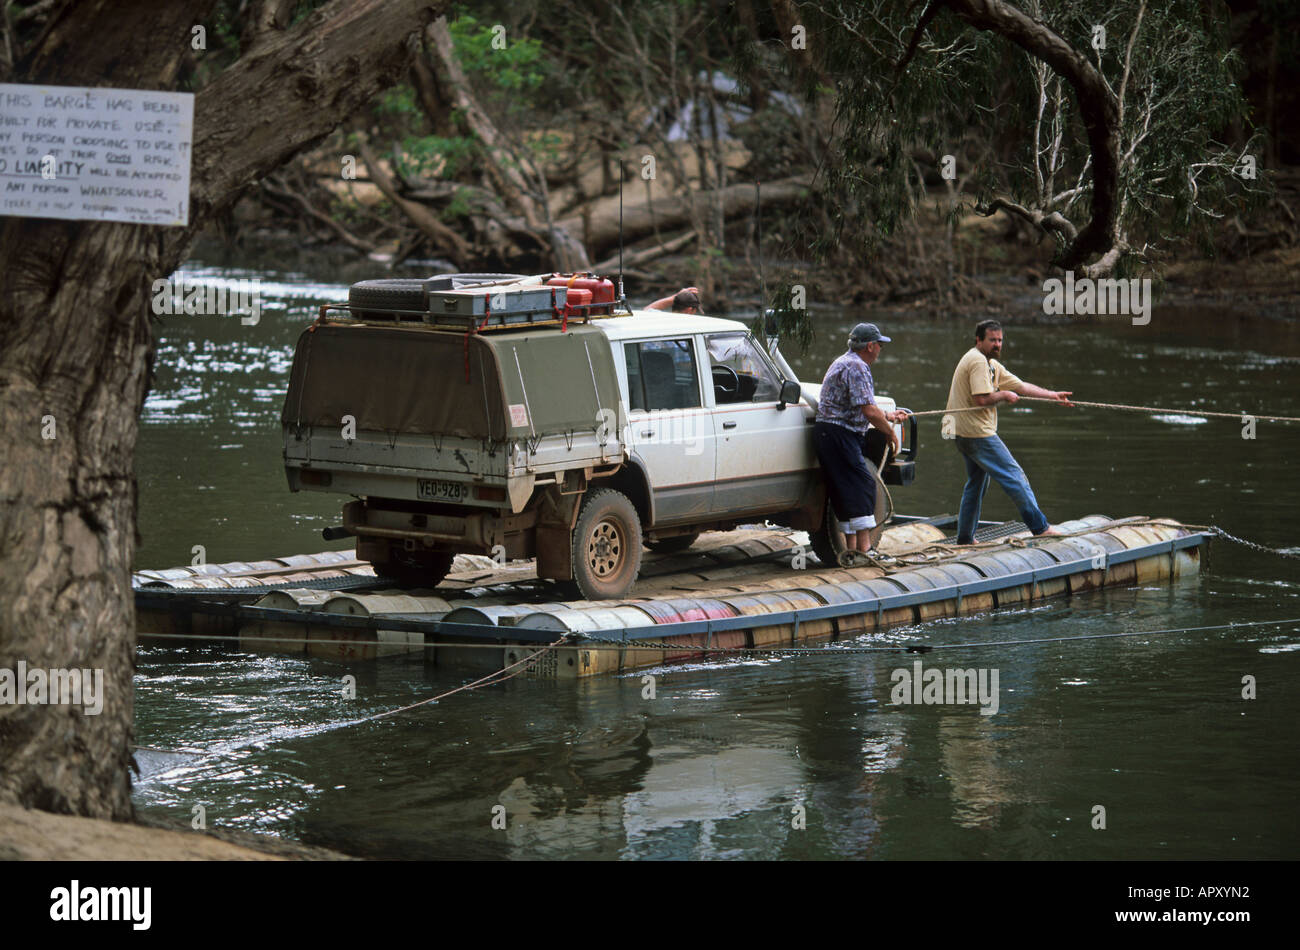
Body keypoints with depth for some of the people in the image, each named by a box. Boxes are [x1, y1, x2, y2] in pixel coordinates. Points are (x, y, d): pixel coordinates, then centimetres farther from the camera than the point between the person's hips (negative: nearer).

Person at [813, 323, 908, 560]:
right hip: (839, 434, -11)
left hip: (825, 433, 11)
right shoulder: (857, 367, -14)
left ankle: (851, 549, 14)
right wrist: (890, 433, -7)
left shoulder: (843, 363, 21)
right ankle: (864, 548, -17)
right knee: (862, 487, -12)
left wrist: (888, 416, 35)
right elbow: (868, 411, -20)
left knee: (846, 491, 12)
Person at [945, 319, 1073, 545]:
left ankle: (965, 538, 24)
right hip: (978, 433, -11)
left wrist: (1053, 395, 12)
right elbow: (982, 399, -24)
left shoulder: (992, 364, 18)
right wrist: (1004, 395, -7)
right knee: (1014, 476, -8)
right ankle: (1040, 527, -6)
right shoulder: (978, 361, -15)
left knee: (977, 482, 19)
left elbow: (1021, 386, 18)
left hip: (965, 434, 11)